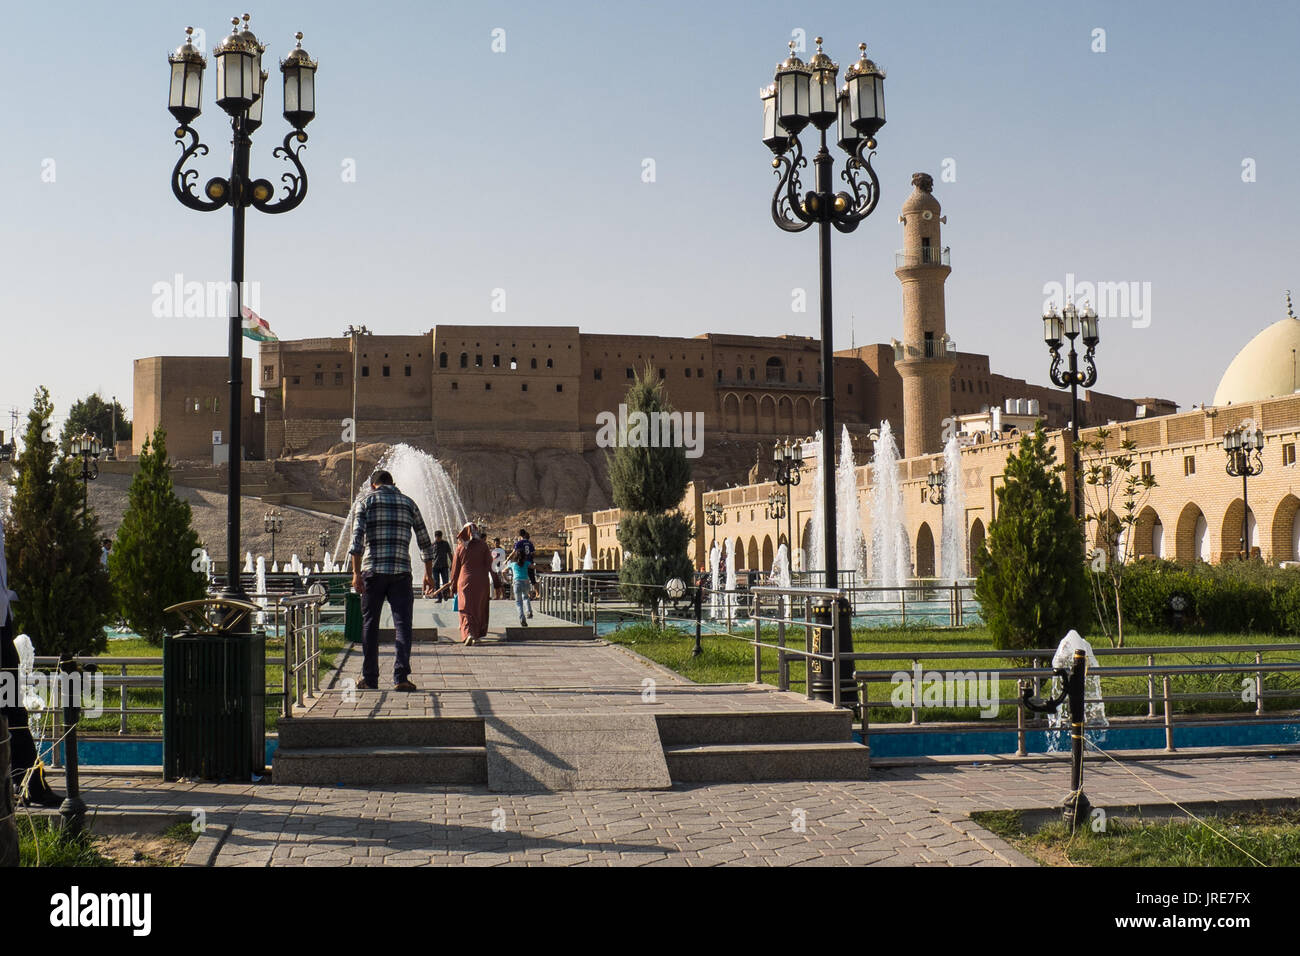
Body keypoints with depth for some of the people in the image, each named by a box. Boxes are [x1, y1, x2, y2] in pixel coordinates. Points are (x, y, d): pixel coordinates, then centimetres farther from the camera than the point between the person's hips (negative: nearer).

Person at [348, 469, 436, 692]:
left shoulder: (367, 502, 5)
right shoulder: (408, 503, 13)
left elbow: (357, 537, -8)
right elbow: (424, 542, 15)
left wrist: (356, 573, -12)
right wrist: (429, 573, 23)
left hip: (373, 570, -1)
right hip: (401, 572, 1)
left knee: (369, 624, 9)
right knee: (402, 624, -2)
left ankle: (370, 678, 14)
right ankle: (400, 677, -15)